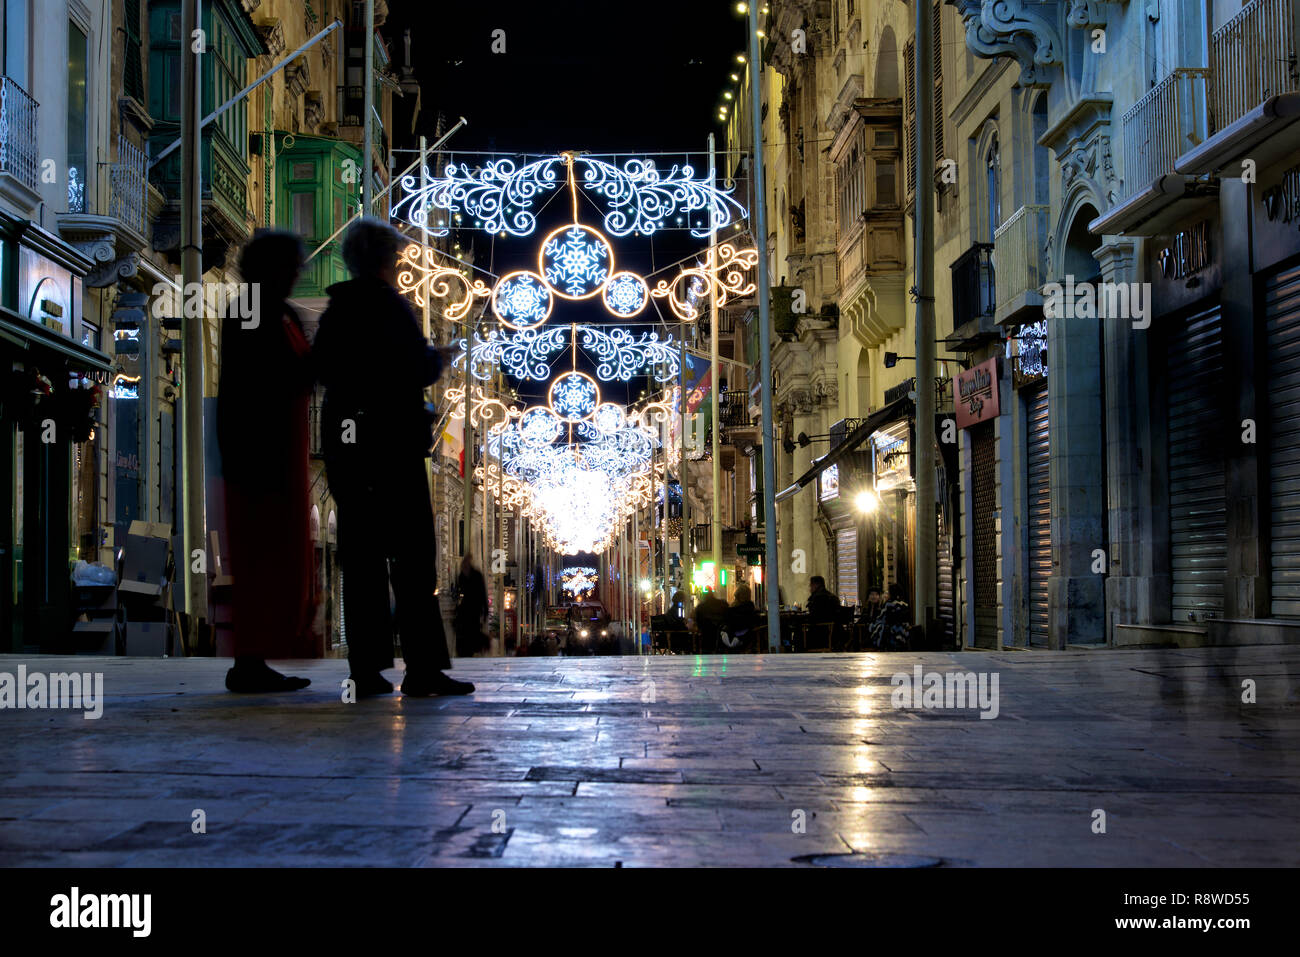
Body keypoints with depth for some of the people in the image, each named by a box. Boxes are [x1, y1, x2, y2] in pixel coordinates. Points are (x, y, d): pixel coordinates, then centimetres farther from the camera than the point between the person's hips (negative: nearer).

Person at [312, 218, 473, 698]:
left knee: (359, 555, 7)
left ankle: (367, 667, 8)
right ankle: (422, 666, -4)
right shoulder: (390, 305, -9)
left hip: (342, 439, 6)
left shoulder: (335, 308, 10)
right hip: (392, 437, -6)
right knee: (412, 553, -3)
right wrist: (436, 356, 7)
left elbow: (324, 370, 15)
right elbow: (418, 370, -12)